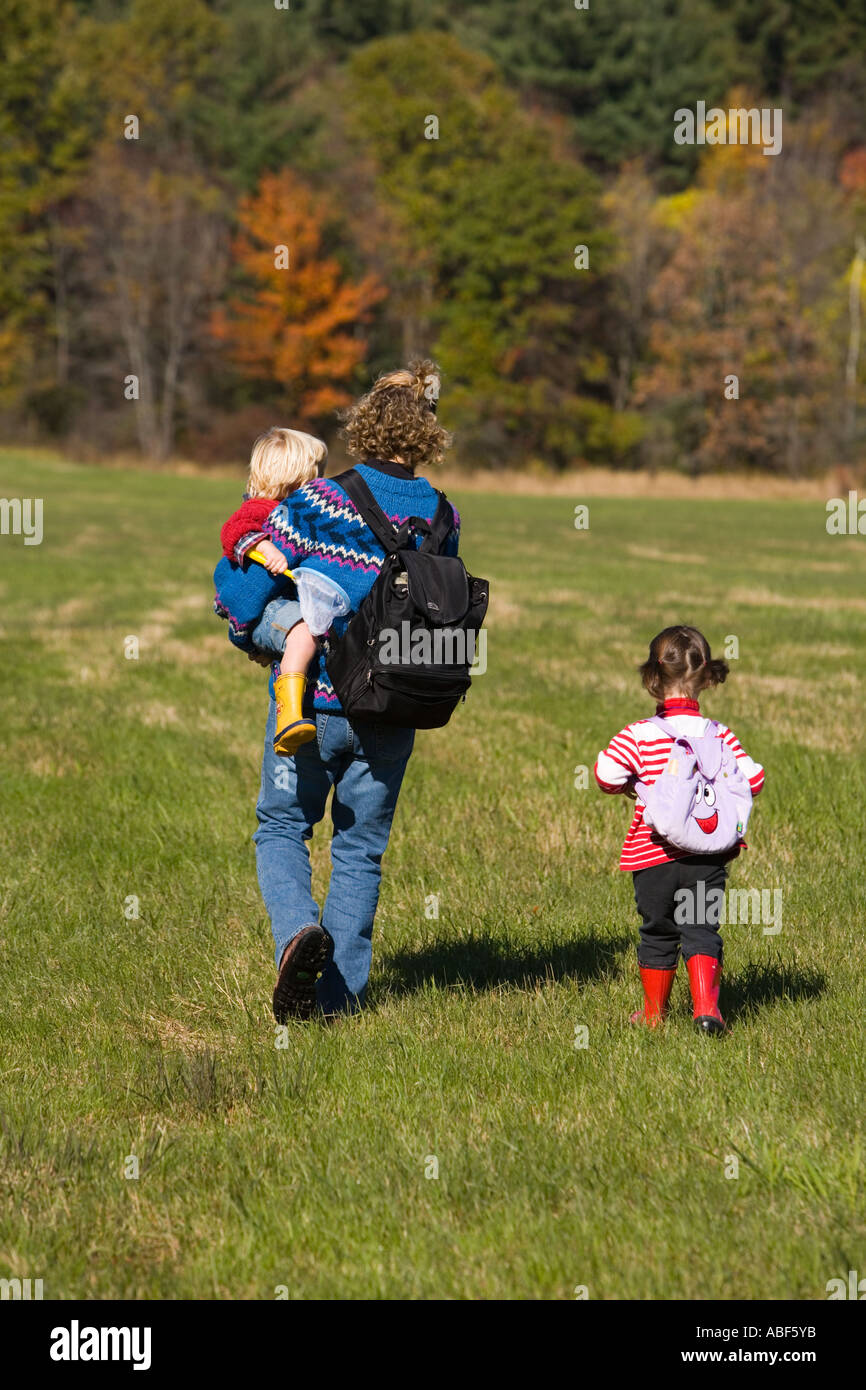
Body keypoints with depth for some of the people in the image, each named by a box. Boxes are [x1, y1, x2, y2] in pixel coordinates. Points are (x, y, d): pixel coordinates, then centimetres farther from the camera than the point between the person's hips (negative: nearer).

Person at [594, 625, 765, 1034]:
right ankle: (706, 1005, -10)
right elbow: (752, 779, -5)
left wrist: (630, 788, 5)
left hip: (653, 854, 0)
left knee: (657, 932, 14)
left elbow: (607, 774, -17)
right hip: (707, 853, 1)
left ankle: (654, 1011, 25)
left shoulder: (638, 735, -10)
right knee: (701, 931, 6)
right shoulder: (719, 734, -5)